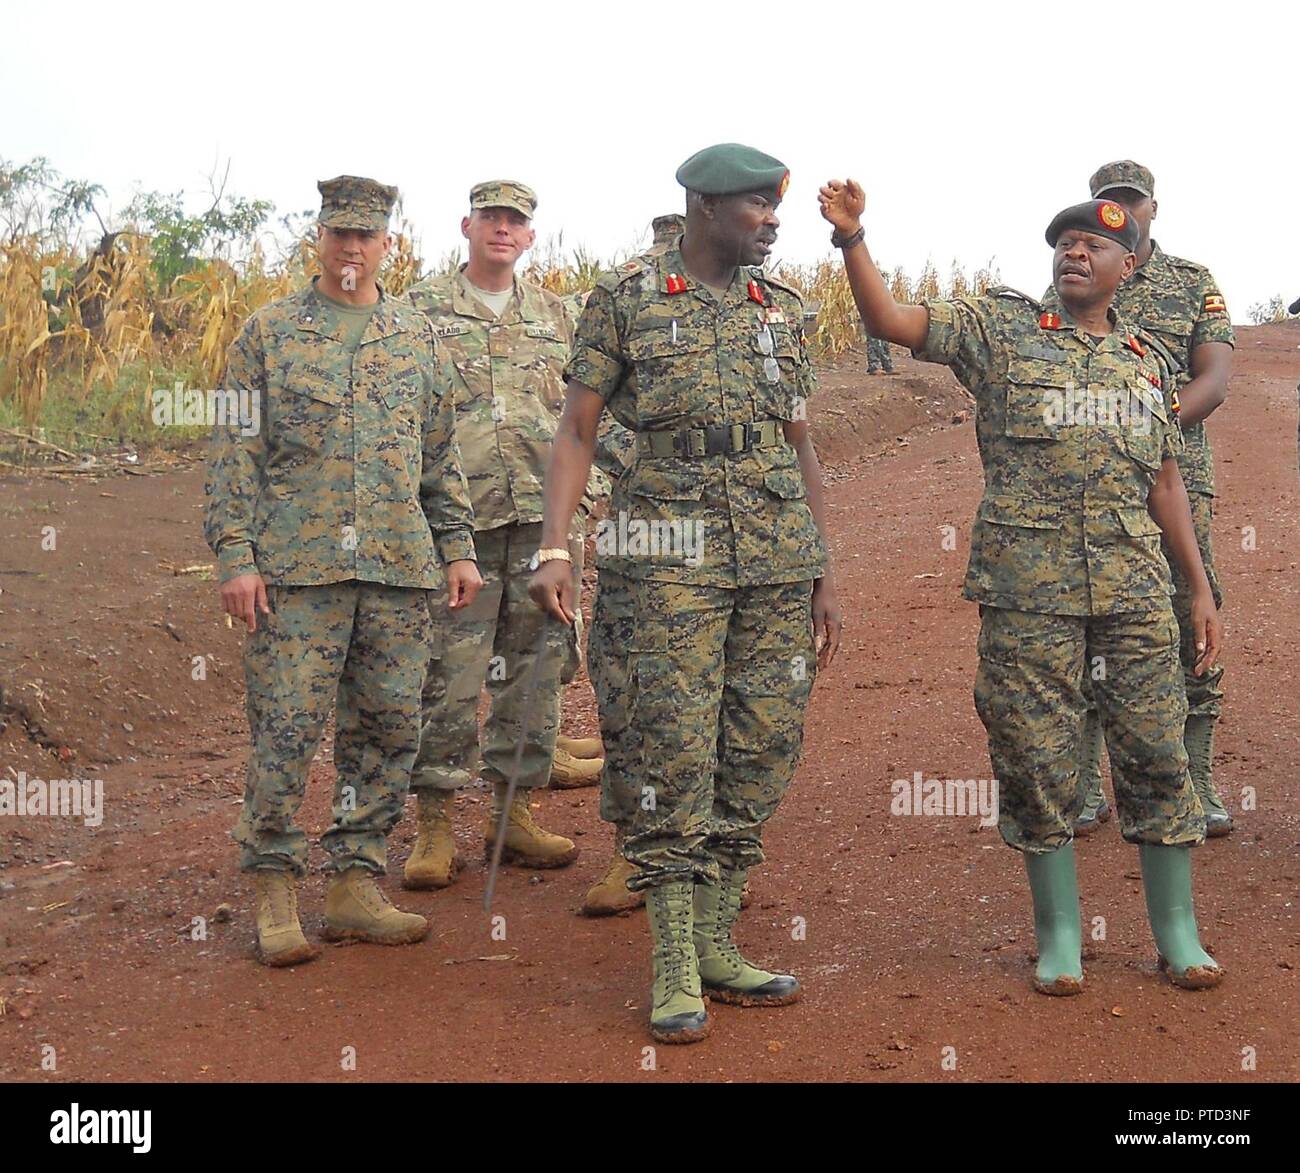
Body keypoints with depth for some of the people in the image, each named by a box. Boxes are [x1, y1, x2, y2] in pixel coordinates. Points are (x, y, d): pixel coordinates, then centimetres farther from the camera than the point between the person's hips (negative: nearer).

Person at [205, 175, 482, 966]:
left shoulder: (417, 337, 14)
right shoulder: (269, 332, 4)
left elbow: (443, 454, 17)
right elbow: (234, 450, 1)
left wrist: (458, 547, 10)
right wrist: (236, 556, -7)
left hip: (401, 571, 4)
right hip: (298, 568, -3)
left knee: (390, 730, 5)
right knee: (287, 729, -4)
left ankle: (358, 886, 16)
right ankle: (275, 892, 9)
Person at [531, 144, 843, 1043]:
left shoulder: (784, 309, 13)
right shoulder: (625, 298, 0)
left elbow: (800, 448, 16)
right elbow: (578, 431, -1)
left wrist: (824, 575, 13)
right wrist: (553, 547, -14)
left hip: (779, 563, 5)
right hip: (670, 562, -5)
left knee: (761, 754, 5)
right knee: (673, 757, -5)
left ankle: (716, 949, 17)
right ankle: (676, 970, 4)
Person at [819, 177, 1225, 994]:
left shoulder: (1148, 361, 15)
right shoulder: (1000, 328, 5)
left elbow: (1165, 482, 17)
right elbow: (892, 322, -5)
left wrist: (1201, 588, 14)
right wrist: (853, 238, -20)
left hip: (1136, 582, 3)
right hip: (1029, 584, -2)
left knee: (1157, 751, 4)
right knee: (1037, 760, 3)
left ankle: (1178, 934, 17)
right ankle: (1059, 934, 17)